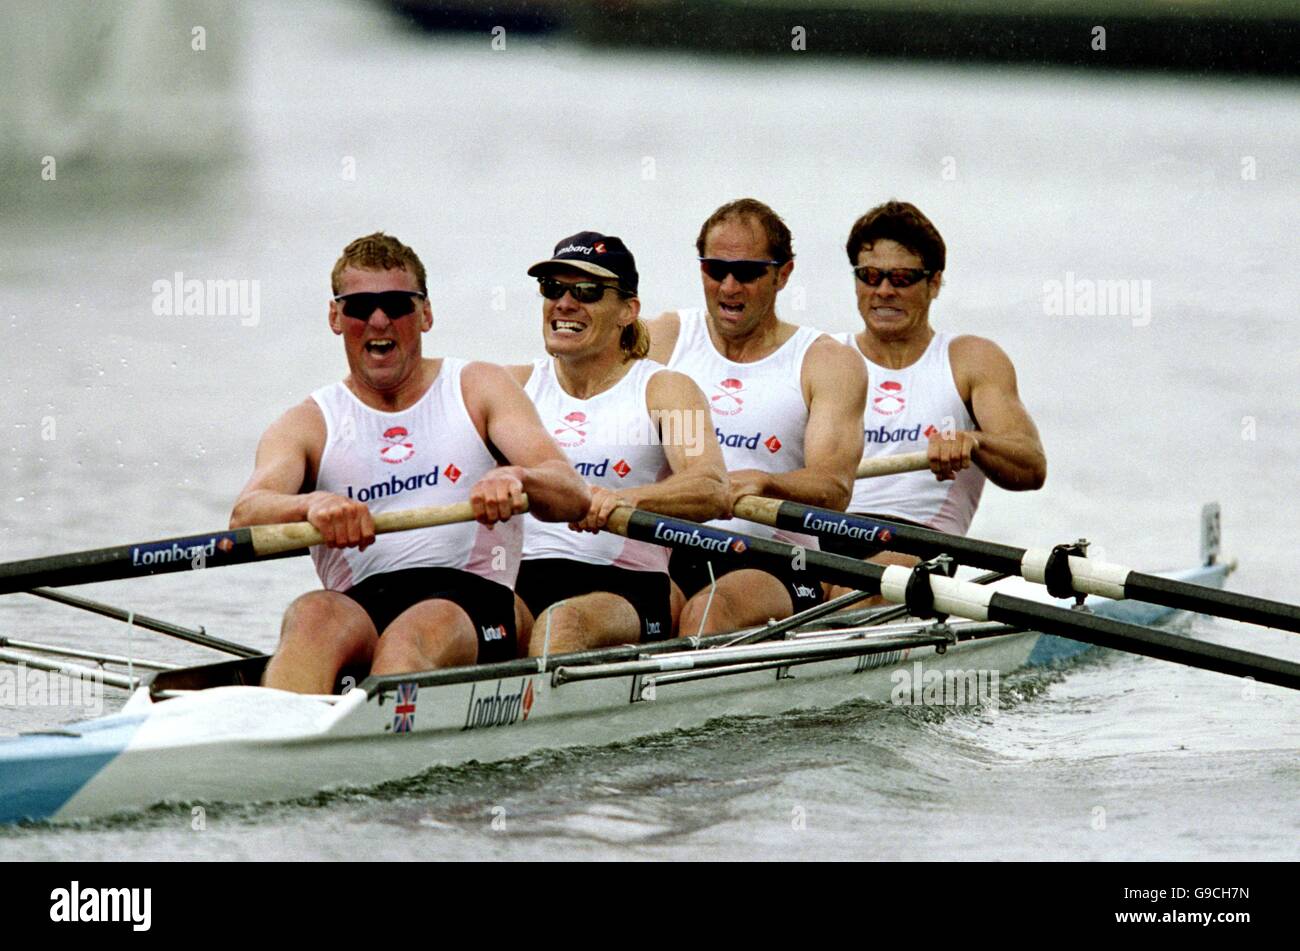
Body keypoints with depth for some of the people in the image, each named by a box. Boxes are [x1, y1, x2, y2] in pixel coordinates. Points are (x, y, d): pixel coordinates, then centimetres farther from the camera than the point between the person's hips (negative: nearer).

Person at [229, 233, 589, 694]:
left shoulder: (478, 389, 16)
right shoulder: (308, 423, 18)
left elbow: (574, 496, 2)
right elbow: (244, 515, -3)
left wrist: (516, 479, -24)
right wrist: (312, 505, -28)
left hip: (472, 599, -1)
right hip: (359, 607, 1)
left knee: (417, 631, -36)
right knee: (312, 614, -35)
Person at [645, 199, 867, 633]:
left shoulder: (828, 364, 8)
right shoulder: (661, 341, 15)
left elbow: (834, 487, -7)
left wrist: (760, 483, -30)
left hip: (772, 565, -2)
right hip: (666, 560, 2)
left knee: (708, 612, -36)